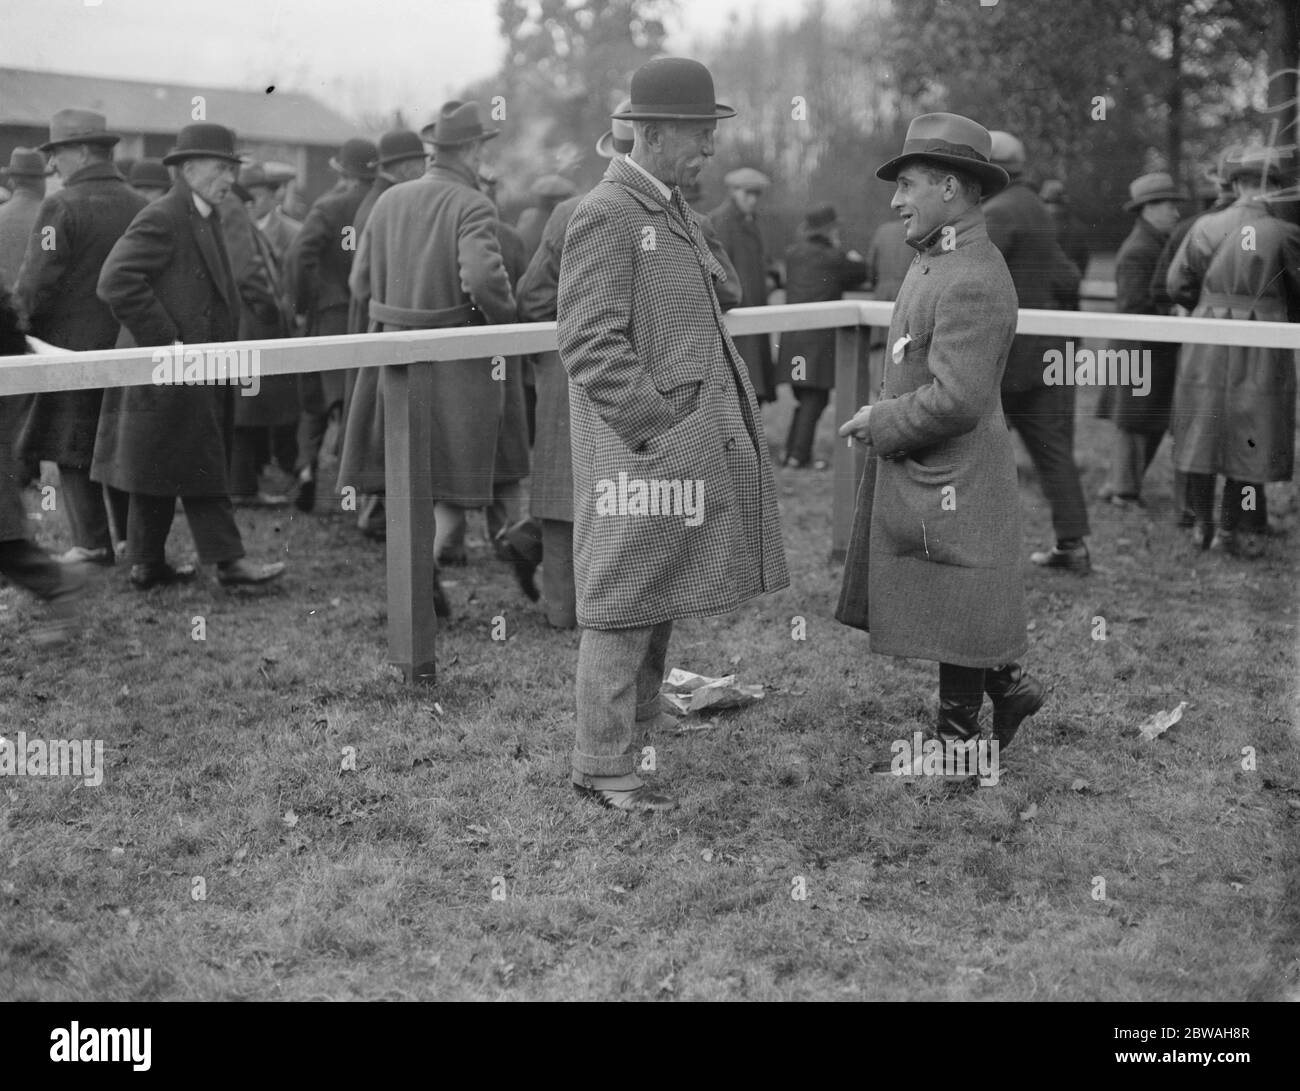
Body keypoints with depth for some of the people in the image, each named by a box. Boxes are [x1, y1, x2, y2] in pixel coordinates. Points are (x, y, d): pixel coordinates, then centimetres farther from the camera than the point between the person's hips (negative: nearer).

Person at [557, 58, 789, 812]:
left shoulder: (675, 211, 16)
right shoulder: (606, 215, -13)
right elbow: (590, 344, -19)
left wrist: (720, 419, 14)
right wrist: (659, 431, -20)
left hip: (693, 442, 9)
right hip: (640, 447, -9)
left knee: (661, 602, 16)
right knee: (625, 607, -2)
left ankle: (642, 730, 27)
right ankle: (604, 767, 7)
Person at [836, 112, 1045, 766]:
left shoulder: (972, 282, -22)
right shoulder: (934, 263, 10)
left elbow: (957, 400, -28)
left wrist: (880, 423, -15)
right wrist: (883, 419, 7)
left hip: (950, 488, -9)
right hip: (915, 477, 9)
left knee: (955, 619, 5)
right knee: (956, 616, 18)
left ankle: (960, 739, 18)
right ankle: (1009, 687, 33)